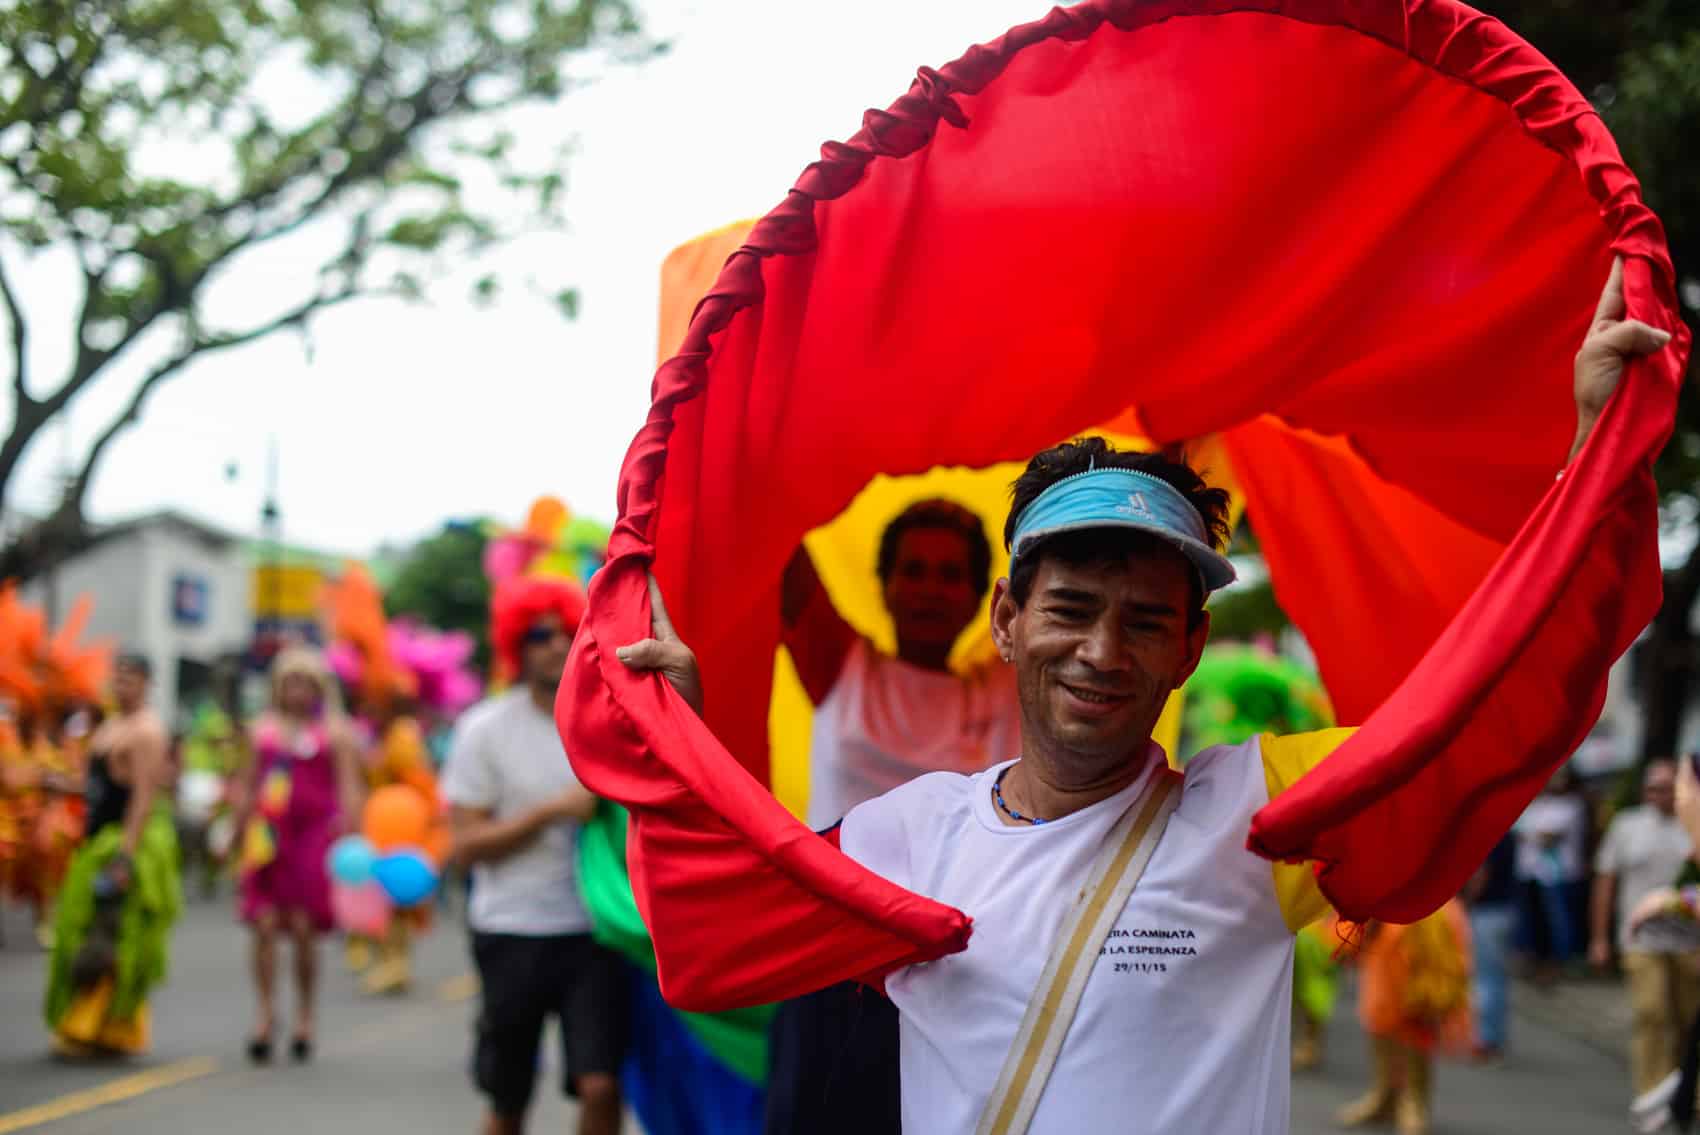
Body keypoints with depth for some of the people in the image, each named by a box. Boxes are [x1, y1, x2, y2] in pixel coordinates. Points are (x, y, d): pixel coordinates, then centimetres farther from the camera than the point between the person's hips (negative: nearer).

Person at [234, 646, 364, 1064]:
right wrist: (239, 830, 16)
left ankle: (304, 1017, 12)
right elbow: (247, 786, 20)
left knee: (304, 929, -1)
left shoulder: (334, 732, 3)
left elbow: (349, 791, -2)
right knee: (264, 925, -6)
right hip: (267, 839, 3)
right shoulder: (264, 728, 13)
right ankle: (264, 1011, 0)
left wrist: (344, 829, -14)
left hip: (312, 837, -3)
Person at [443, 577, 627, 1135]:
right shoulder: (486, 729, -5)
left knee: (601, 1085, -11)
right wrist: (554, 810, -17)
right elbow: (465, 844, -8)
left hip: (595, 929, 1)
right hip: (512, 934, -1)